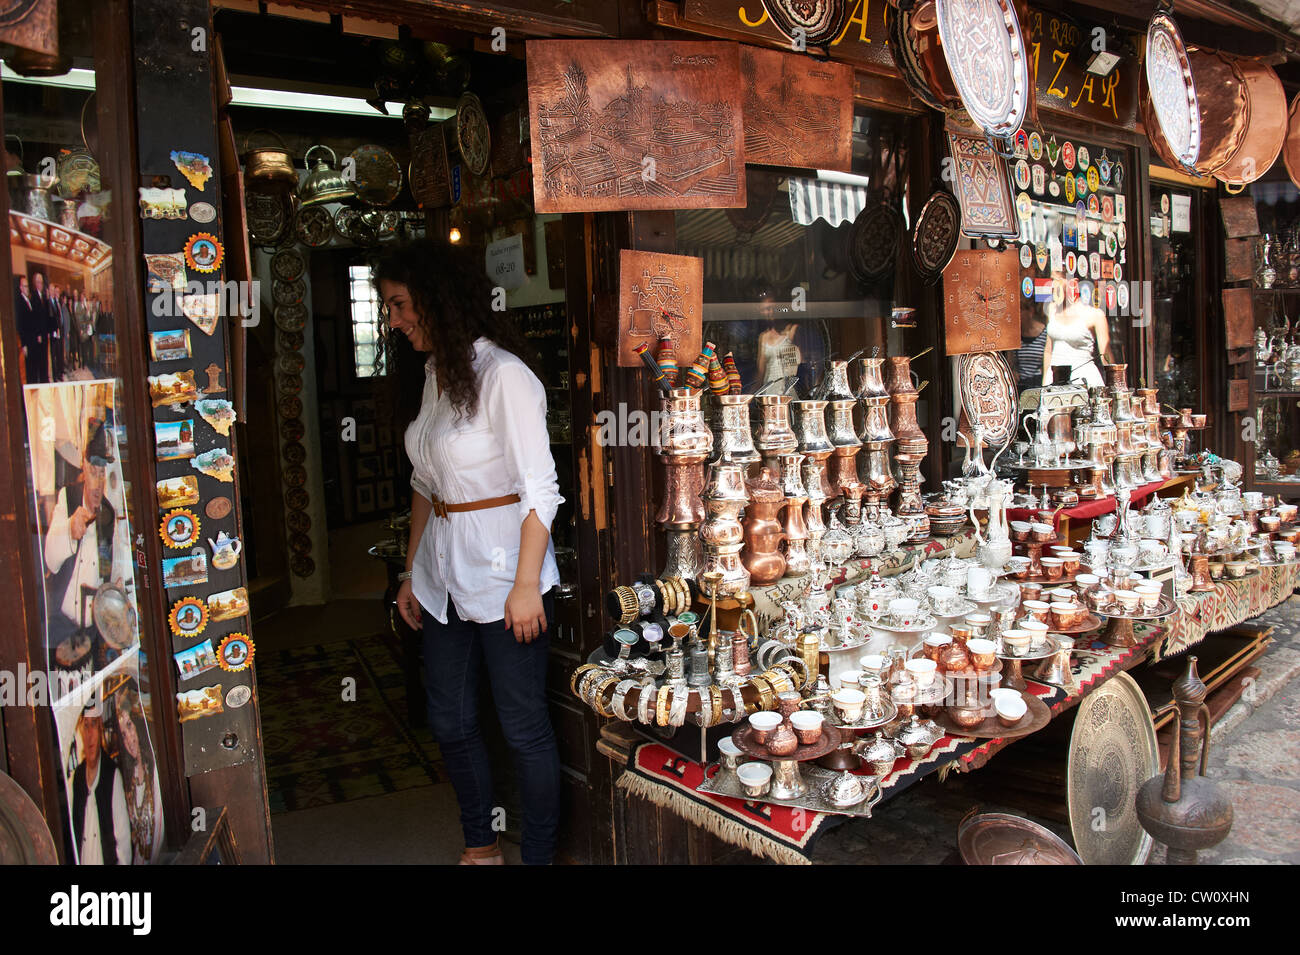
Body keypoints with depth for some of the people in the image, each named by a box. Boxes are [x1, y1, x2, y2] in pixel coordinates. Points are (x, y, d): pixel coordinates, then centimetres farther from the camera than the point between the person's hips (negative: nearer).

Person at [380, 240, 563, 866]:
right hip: (443, 575, 8)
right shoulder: (436, 375, 9)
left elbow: (540, 490, -17)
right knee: (450, 721, 17)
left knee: (523, 726, 5)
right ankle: (480, 846, 37)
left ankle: (538, 856, 24)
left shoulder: (503, 374, -15)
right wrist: (412, 572, 16)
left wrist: (526, 585, -18)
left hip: (502, 571, -8)